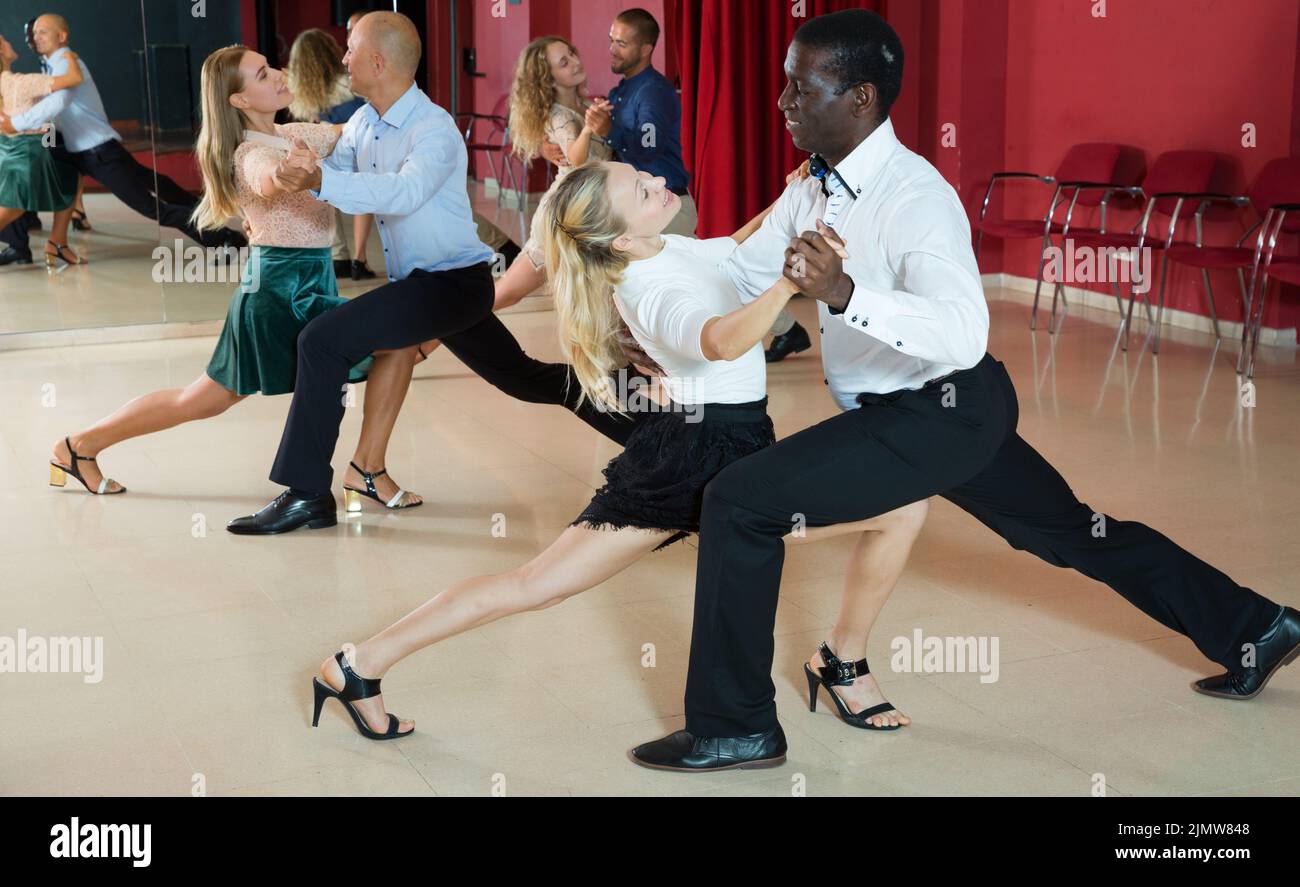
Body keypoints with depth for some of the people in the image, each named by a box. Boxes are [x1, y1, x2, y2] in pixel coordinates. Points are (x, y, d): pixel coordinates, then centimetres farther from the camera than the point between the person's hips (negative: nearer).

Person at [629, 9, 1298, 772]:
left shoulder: (914, 196, -25)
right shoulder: (812, 192, 1)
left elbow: (963, 333, -39)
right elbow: (738, 278, 12)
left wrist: (843, 294, -51)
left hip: (943, 413, -10)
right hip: (925, 412, 10)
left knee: (739, 502, -16)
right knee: (1078, 534, 22)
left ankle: (736, 728, -5)